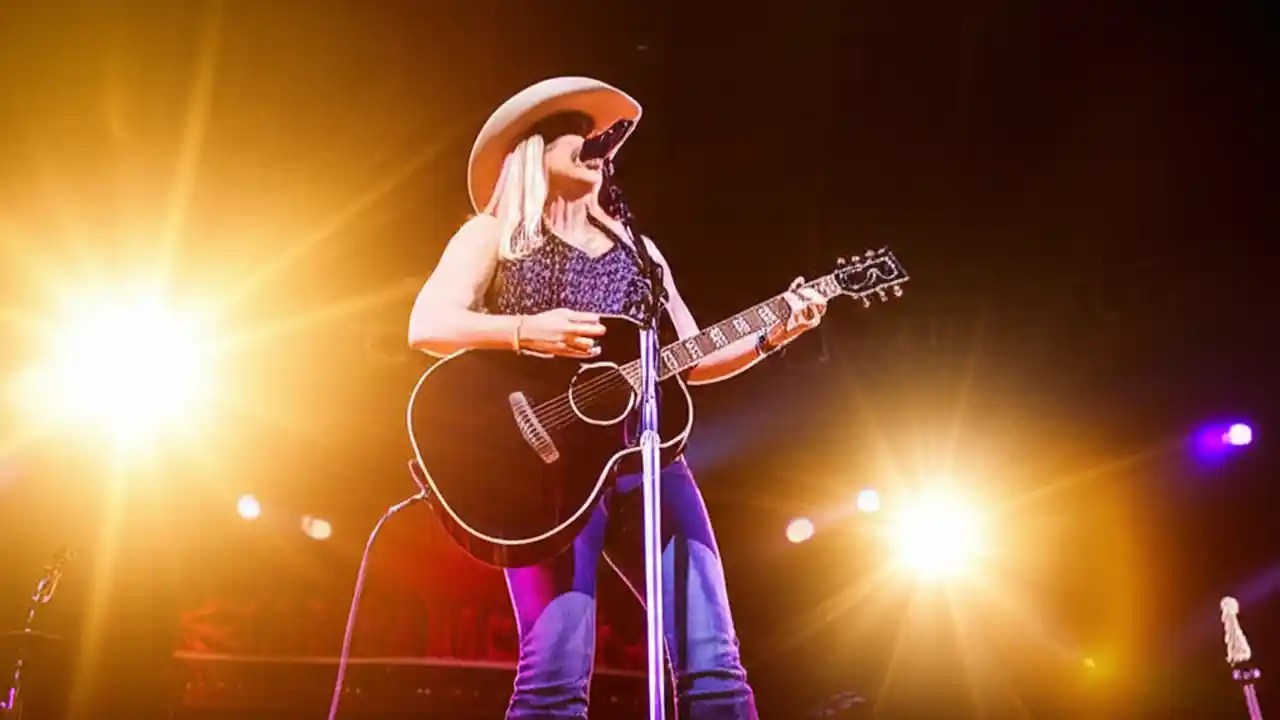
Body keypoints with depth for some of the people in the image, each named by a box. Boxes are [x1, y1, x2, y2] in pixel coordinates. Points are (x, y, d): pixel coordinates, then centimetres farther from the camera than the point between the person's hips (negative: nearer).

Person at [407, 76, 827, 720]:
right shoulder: (492, 235, 11)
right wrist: (527, 331, -19)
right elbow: (425, 326, -4)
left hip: (644, 455, 5)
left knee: (713, 663, -3)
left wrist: (770, 336, 6)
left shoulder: (637, 249, 25)